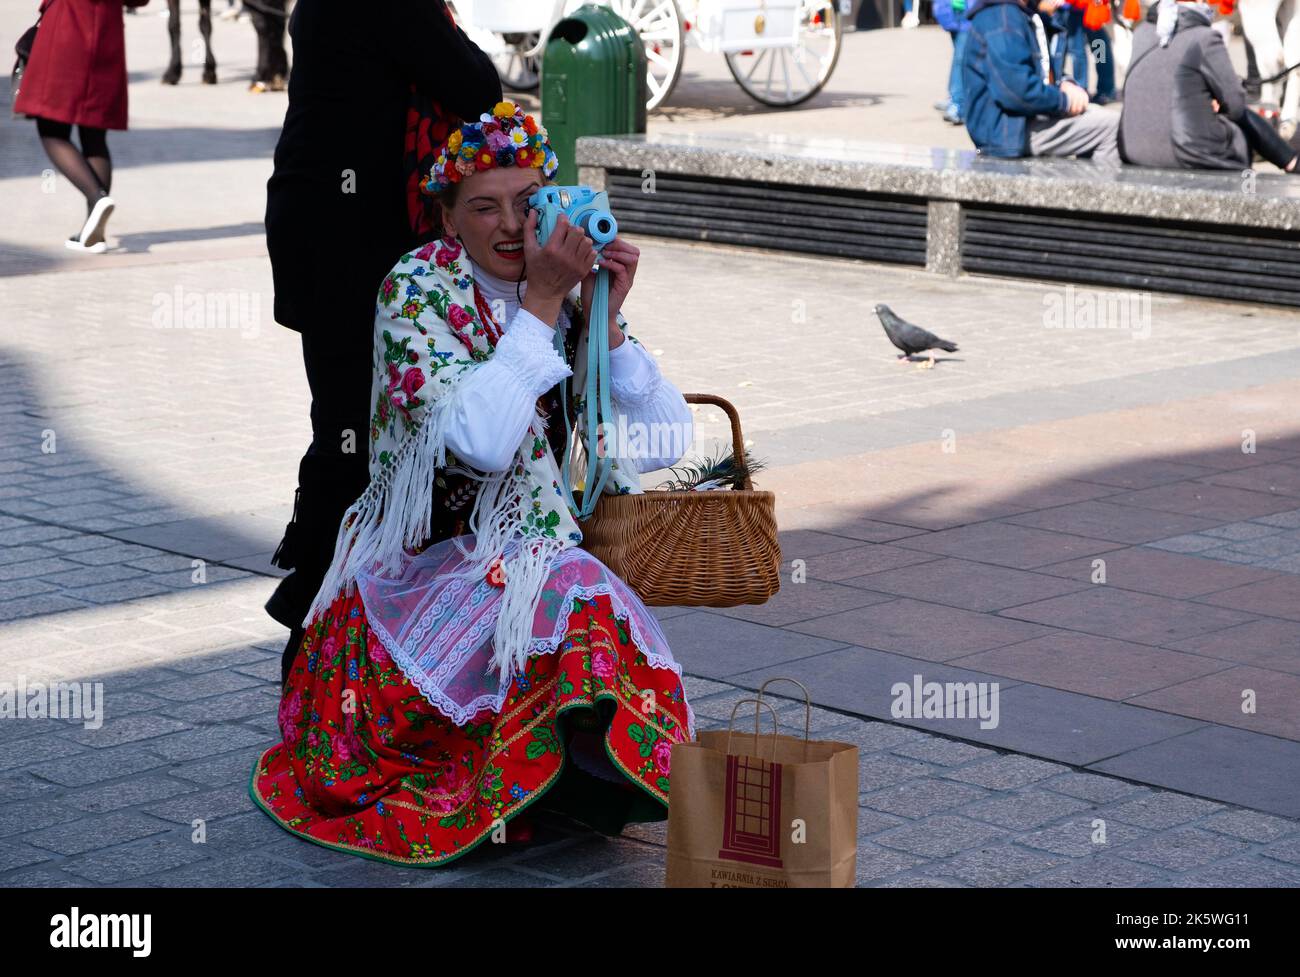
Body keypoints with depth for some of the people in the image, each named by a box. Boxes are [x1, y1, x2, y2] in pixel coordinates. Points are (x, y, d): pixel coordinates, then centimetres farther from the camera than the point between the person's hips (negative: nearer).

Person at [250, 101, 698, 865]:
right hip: (424, 566, -4)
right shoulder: (417, 290, -9)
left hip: (530, 558, 4)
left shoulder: (574, 293, 5)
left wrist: (606, 318, -10)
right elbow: (482, 441, -25)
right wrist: (539, 305, -22)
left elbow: (665, 443, -1)